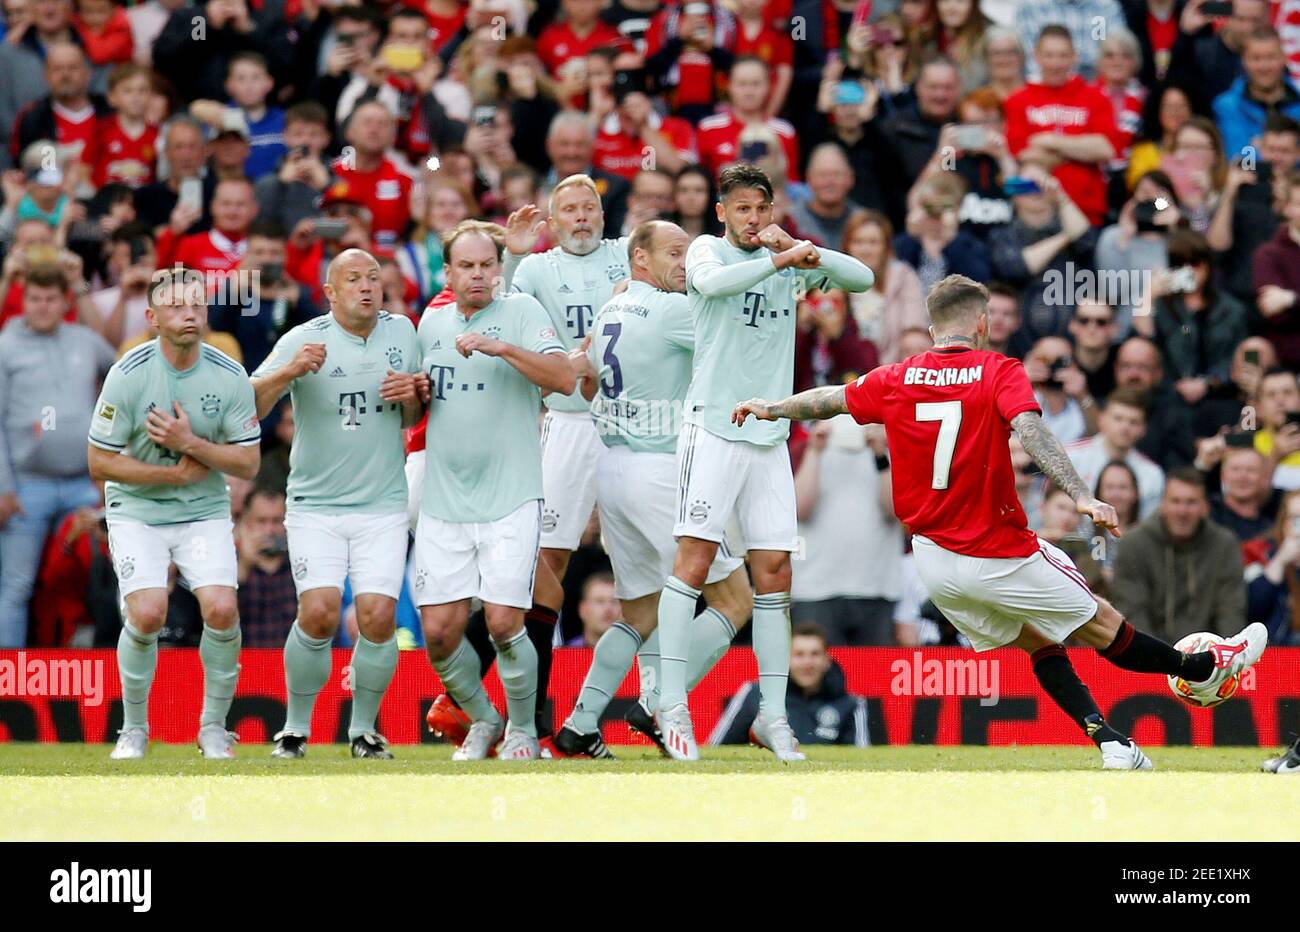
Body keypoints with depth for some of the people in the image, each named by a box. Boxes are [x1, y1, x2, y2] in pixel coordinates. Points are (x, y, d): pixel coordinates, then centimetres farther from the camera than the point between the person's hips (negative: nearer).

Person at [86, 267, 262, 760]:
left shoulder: (230, 377, -7)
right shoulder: (128, 373, -14)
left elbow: (248, 464, -4)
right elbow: (100, 461, -9)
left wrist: (190, 444, -19)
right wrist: (176, 474, -14)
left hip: (205, 512, 2)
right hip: (136, 511, -2)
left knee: (222, 609, -18)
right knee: (147, 613, -21)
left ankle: (214, 726, 3)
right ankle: (134, 728, 2)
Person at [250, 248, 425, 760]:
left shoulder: (401, 330, 6)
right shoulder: (304, 340, -7)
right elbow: (248, 407, -15)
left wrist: (415, 396, -6)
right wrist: (288, 372, -32)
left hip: (383, 506, 2)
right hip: (316, 505, -2)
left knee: (378, 617, -12)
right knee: (319, 613, -17)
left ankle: (364, 729, 8)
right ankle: (295, 728, 3)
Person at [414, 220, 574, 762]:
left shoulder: (521, 311, 0)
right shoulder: (432, 323, 14)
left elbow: (564, 379, -14)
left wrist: (501, 347, -23)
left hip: (511, 498, -4)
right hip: (443, 503, 4)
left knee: (503, 622, -13)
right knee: (439, 631, -3)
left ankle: (522, 729, 10)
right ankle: (481, 721, 21)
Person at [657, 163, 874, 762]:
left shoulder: (787, 263, 15)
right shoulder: (707, 250, 3)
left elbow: (862, 279, 8)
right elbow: (711, 282, -20)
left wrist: (801, 250, -5)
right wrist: (778, 259, -21)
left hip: (769, 437, 4)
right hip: (713, 429, -4)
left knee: (775, 572, 2)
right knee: (695, 557, -11)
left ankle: (772, 716, 6)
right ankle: (672, 704, -10)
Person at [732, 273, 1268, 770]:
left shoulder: (897, 380, 3)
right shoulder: (999, 372, -9)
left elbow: (827, 400, 16)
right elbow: (1029, 430, -26)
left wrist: (770, 408, 33)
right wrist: (1080, 495, -34)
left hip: (932, 561, 5)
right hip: (998, 558, -5)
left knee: (1040, 643, 18)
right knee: (1103, 625, 12)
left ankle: (1112, 743, 9)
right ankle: (1207, 668, 29)